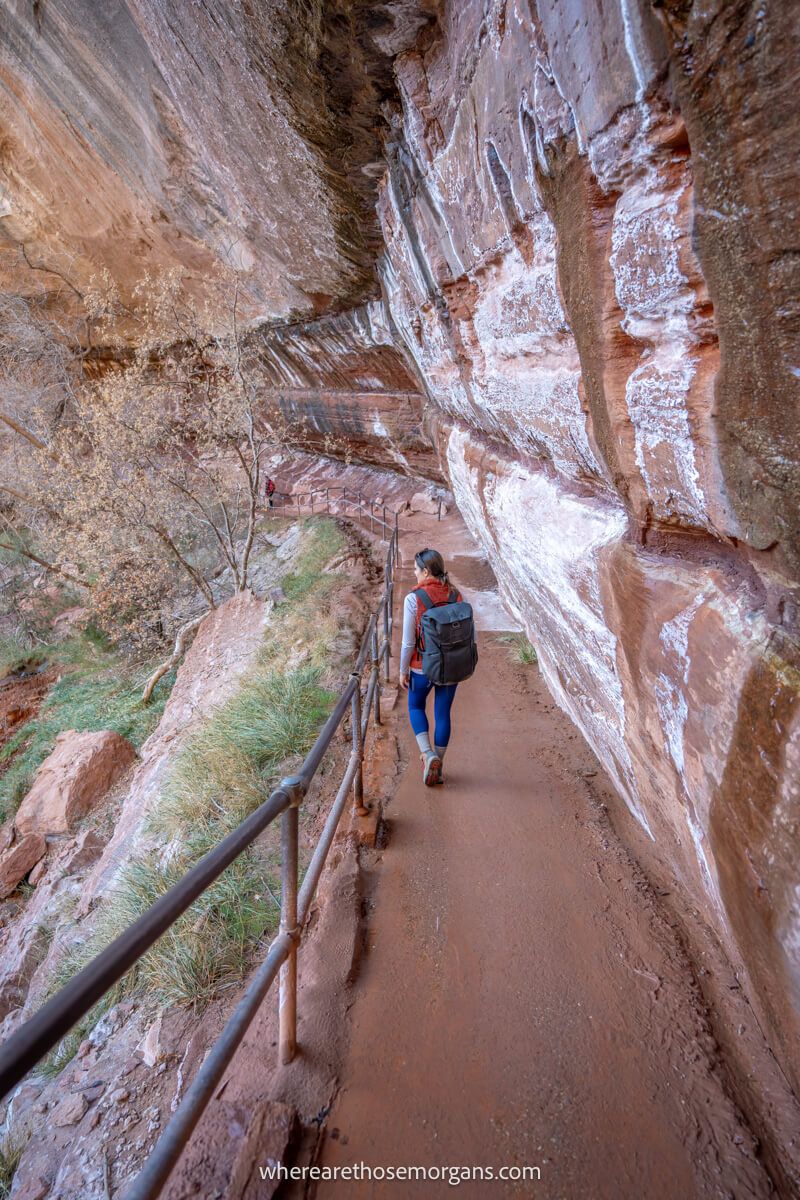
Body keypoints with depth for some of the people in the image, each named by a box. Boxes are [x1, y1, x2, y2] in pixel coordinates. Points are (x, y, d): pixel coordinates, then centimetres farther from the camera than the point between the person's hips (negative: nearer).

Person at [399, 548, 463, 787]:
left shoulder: (413, 599, -17)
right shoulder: (456, 596, -5)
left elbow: (408, 642, -14)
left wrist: (403, 671, -1)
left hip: (422, 667, -3)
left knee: (416, 707, 22)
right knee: (443, 714, 16)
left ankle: (428, 755, 6)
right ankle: (438, 767, 29)